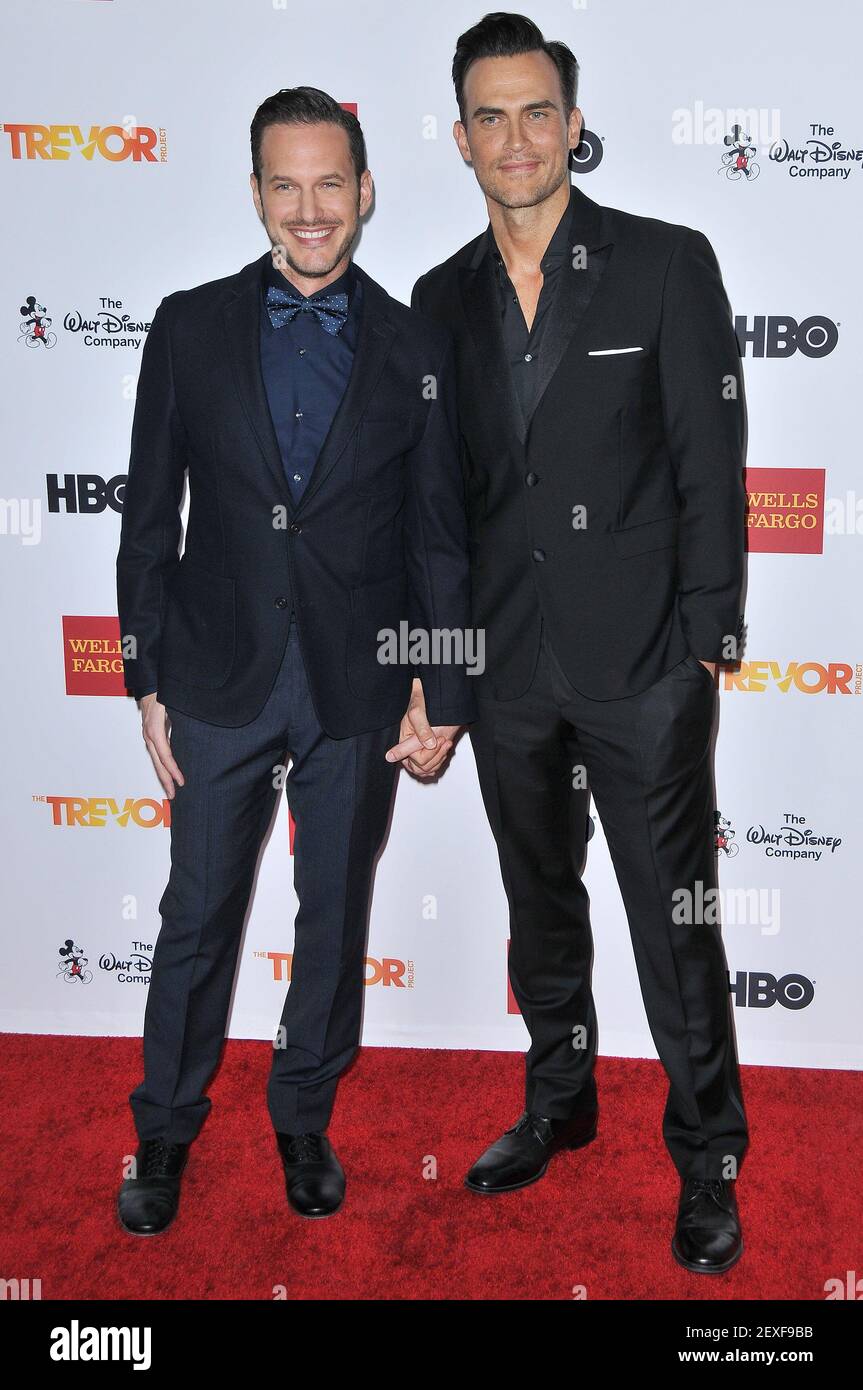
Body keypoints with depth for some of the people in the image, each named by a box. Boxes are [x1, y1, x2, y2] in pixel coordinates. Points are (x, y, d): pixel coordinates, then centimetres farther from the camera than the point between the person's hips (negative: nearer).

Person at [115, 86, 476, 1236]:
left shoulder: (417, 351, 2)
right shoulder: (191, 327, 1)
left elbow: (439, 538, 3)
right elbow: (150, 516, 3)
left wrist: (442, 695, 0)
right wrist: (147, 680, 1)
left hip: (358, 690, 1)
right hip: (221, 682, 0)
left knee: (337, 919, 14)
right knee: (197, 917, 10)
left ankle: (305, 1119, 36)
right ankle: (166, 1131, 32)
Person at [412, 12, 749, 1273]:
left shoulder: (668, 265, -2)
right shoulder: (442, 300, 8)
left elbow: (712, 467, -4)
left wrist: (705, 643, -8)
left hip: (642, 661, -4)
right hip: (507, 663, 4)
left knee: (675, 921, 3)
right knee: (540, 906, 18)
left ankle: (708, 1162, 22)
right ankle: (559, 1105, 38)